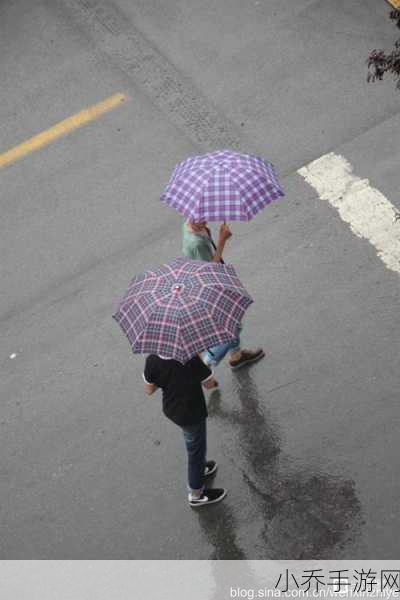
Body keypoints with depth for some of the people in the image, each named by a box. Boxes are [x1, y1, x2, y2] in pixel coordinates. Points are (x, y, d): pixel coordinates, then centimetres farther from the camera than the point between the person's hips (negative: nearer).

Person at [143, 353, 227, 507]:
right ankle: (196, 494, 37)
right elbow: (210, 384, -19)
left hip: (170, 409, 5)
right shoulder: (192, 360, -34)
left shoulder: (152, 360, -21)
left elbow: (149, 390, -7)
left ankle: (200, 469, 58)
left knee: (194, 445, 32)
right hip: (192, 414, -5)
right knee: (196, 450, 18)